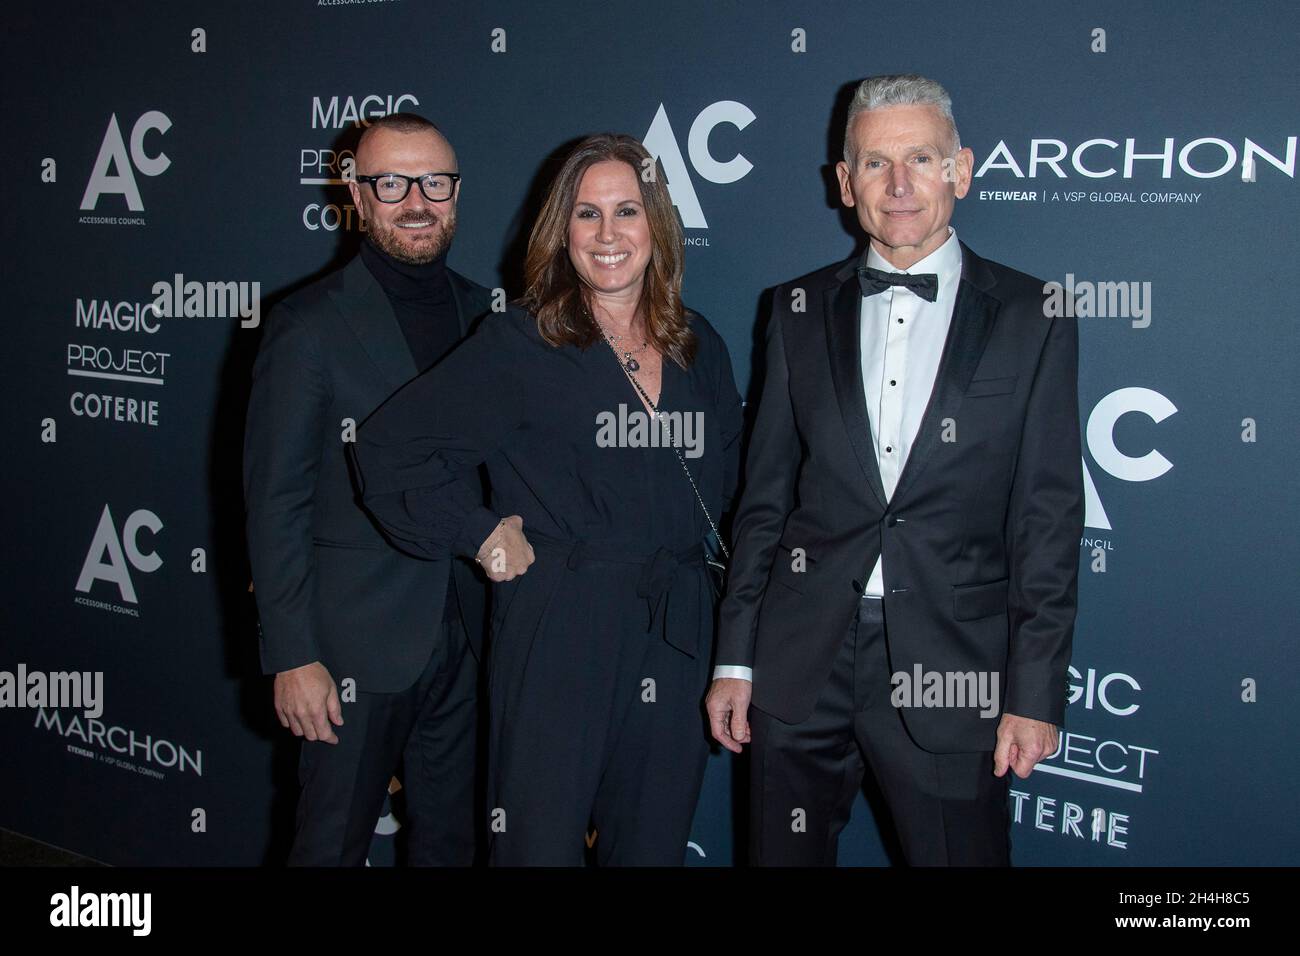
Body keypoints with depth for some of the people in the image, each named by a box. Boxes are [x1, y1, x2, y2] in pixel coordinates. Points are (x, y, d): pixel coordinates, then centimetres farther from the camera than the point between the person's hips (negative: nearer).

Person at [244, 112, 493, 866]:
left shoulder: (484, 315, 7)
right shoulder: (312, 324, -8)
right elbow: (276, 501, -9)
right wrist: (293, 656, -12)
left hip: (468, 634, 5)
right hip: (357, 643, -4)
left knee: (450, 840, 16)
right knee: (334, 843, 9)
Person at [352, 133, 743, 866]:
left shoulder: (700, 348, 8)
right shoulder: (519, 346, -6)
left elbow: (723, 472, 21)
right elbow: (388, 448, -7)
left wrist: (689, 543, 7)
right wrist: (476, 536, -7)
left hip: (675, 639, 5)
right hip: (556, 638, -4)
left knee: (655, 844, 15)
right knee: (543, 840, 4)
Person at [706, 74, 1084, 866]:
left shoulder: (1031, 319, 0)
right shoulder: (801, 310, 7)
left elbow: (1048, 519, -1)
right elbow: (766, 495, 8)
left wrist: (1035, 692, -6)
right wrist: (735, 659, 6)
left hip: (952, 668, -2)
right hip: (802, 658, 2)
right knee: (786, 854, 11)